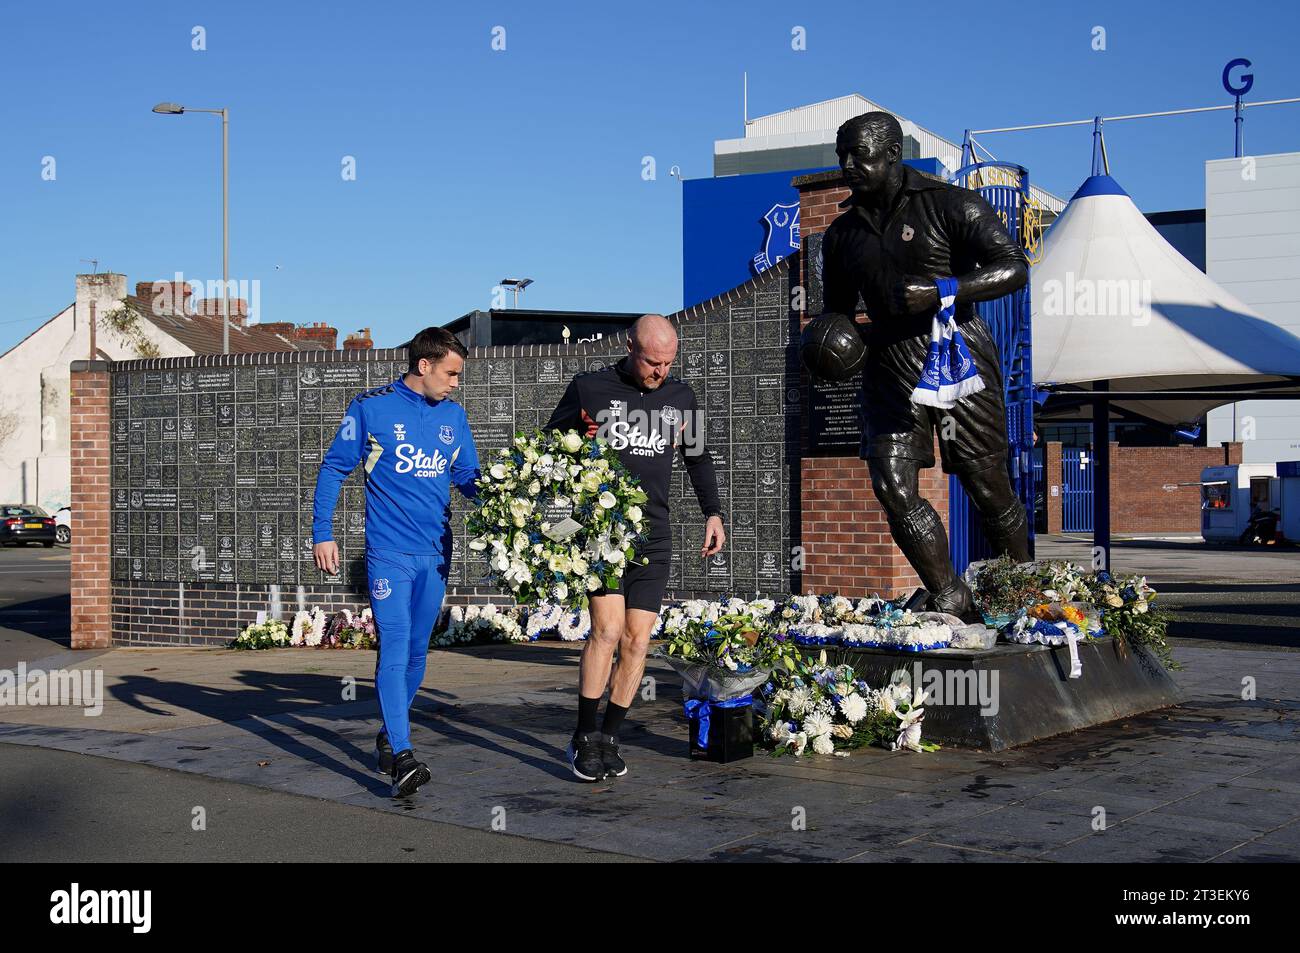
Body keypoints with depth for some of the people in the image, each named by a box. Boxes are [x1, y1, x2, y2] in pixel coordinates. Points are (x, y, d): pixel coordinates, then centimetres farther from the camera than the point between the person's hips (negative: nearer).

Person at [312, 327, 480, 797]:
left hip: (435, 552, 5)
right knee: (394, 648, -13)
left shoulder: (453, 415, 10)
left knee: (417, 651, 11)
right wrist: (322, 532, -4)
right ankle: (402, 758, -18)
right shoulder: (372, 407, -3)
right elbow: (334, 468, 1)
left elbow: (467, 477, 17)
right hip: (388, 551, -5)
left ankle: (389, 736, 29)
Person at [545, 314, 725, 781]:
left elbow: (698, 458, 24)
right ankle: (584, 739, -4)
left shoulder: (680, 397, 11)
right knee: (607, 628, -16)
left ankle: (609, 738, 13)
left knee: (637, 641, 1)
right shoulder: (589, 388, 0)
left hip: (654, 538, 4)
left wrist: (712, 513, 14)